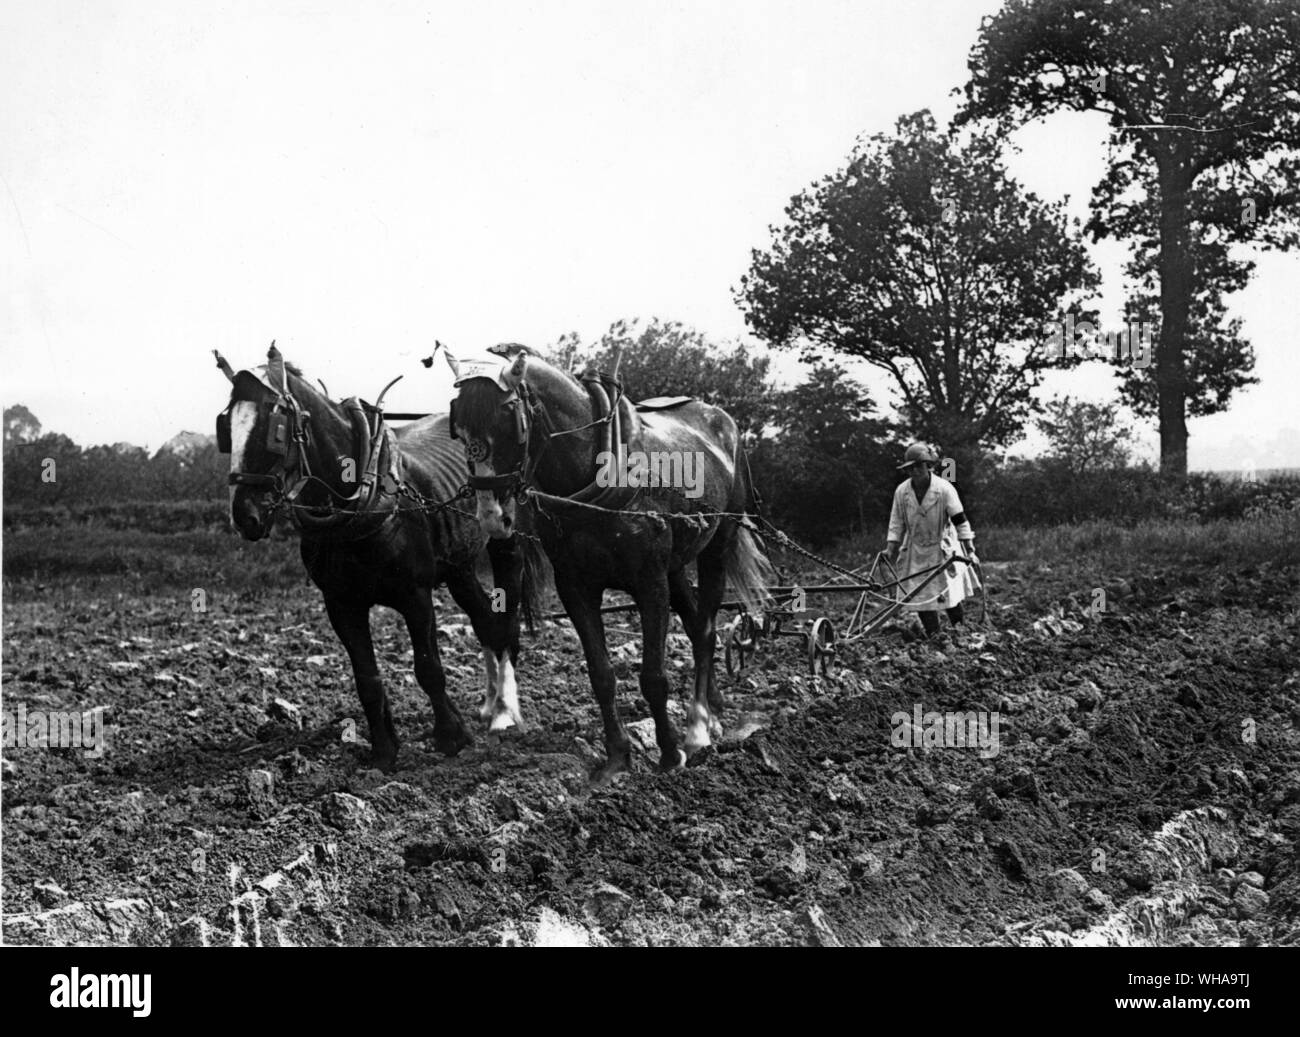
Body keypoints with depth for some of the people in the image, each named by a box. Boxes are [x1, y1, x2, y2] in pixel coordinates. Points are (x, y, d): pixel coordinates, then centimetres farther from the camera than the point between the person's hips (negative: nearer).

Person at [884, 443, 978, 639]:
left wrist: (969, 551, -21)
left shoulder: (944, 489, -18)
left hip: (942, 548, -3)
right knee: (921, 595, 0)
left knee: (950, 592, 1)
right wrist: (890, 549, -5)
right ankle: (933, 636, 10)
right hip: (916, 550, 3)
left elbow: (960, 521, -17)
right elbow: (897, 522, 1)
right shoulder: (901, 491, -8)